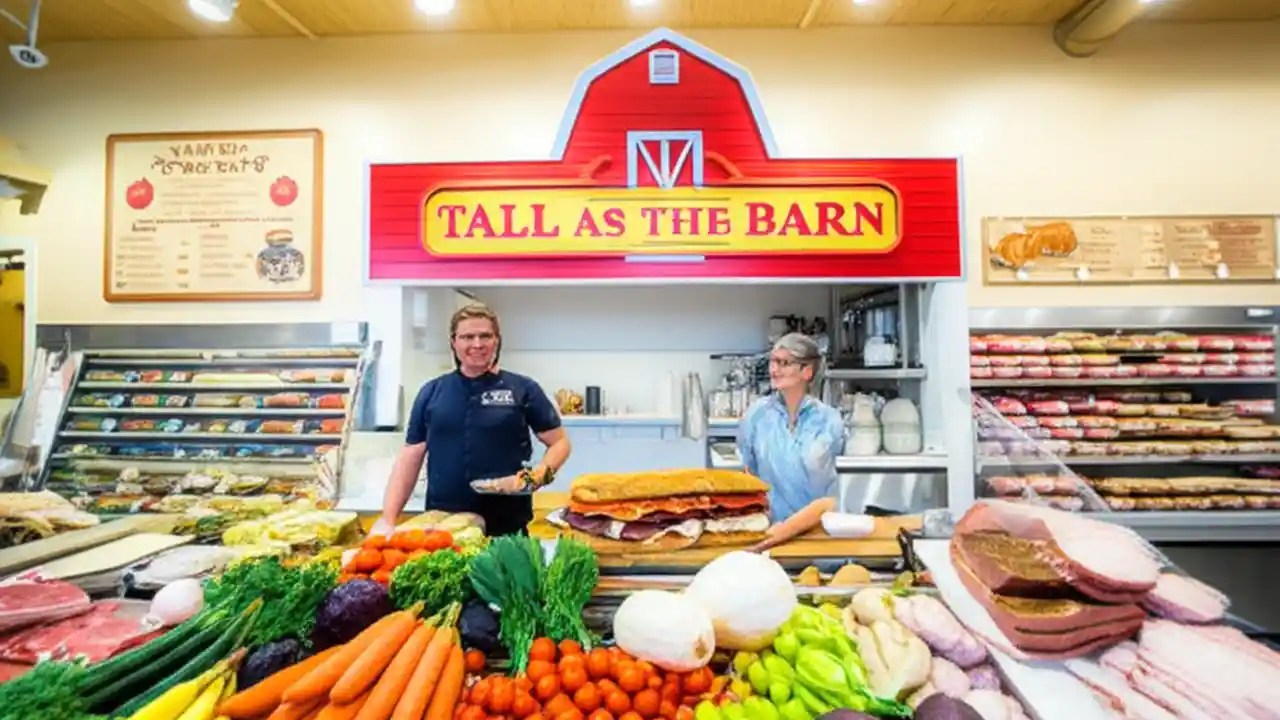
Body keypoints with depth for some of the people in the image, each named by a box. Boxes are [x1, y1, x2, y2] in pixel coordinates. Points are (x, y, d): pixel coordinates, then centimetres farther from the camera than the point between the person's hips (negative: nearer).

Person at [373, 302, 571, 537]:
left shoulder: (523, 389, -1)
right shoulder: (432, 392, 6)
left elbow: (559, 442, 3)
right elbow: (410, 457, 8)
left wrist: (540, 473, -15)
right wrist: (388, 518, 1)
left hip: (507, 525, -2)